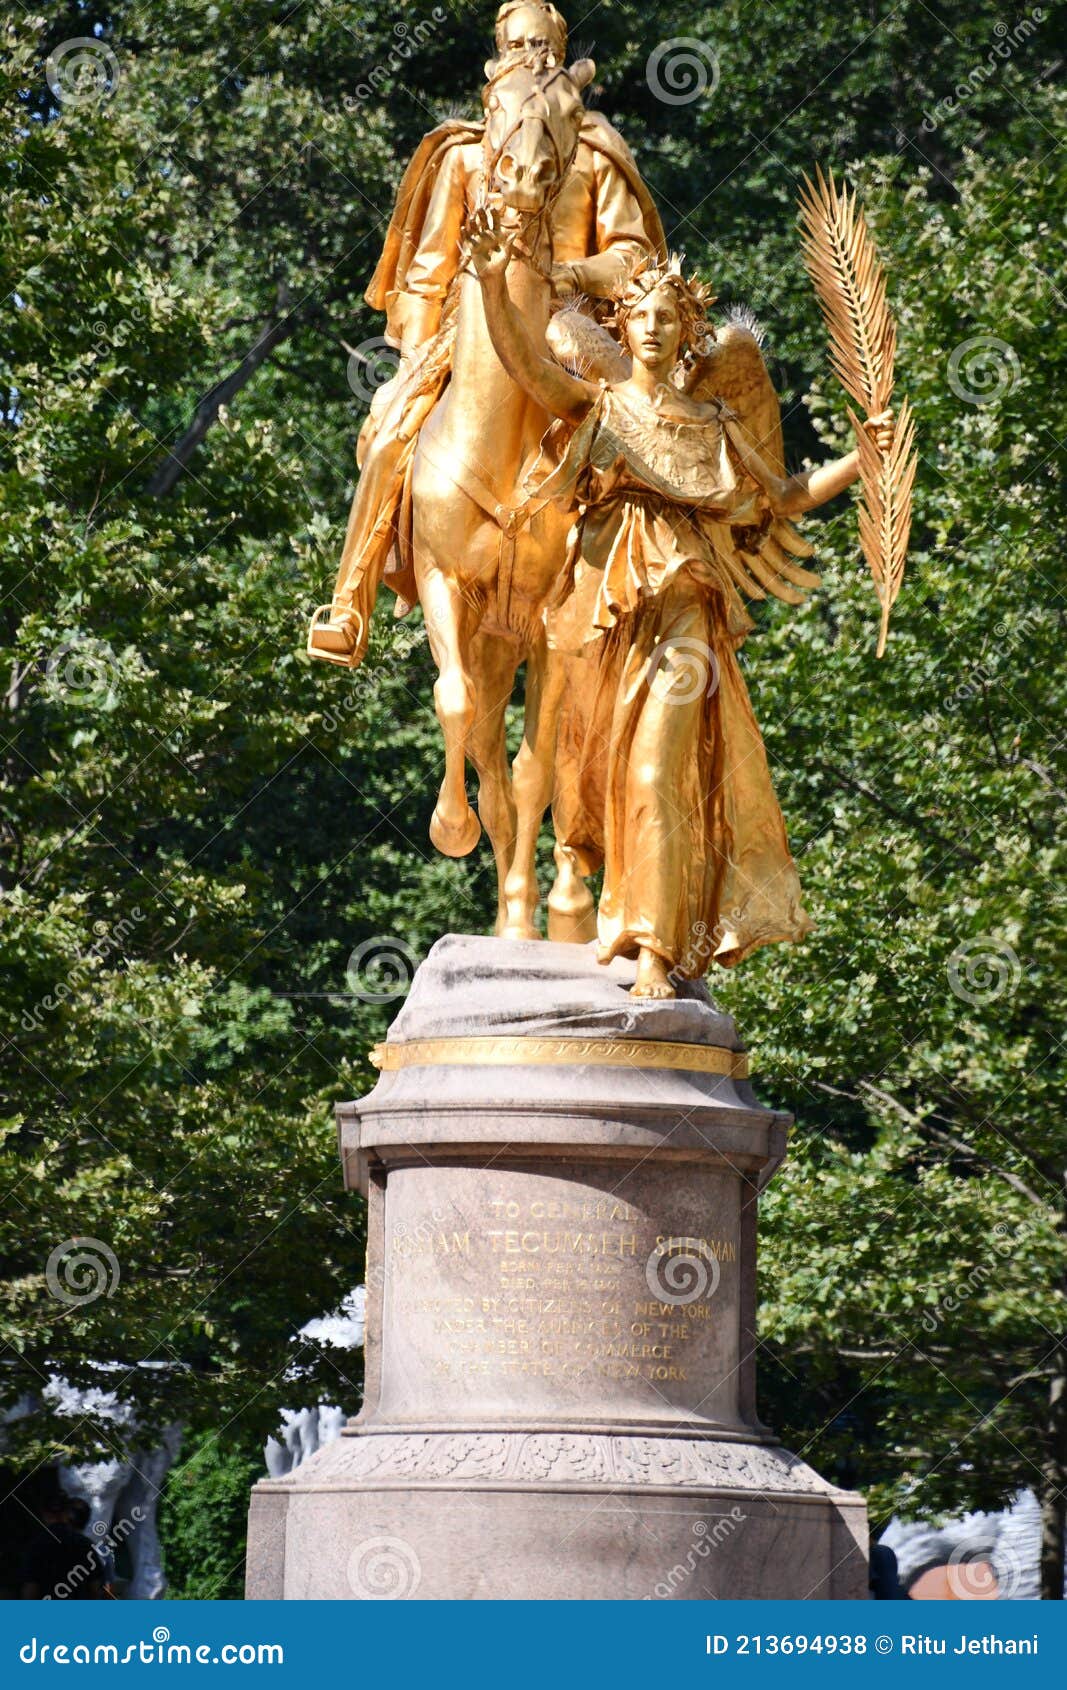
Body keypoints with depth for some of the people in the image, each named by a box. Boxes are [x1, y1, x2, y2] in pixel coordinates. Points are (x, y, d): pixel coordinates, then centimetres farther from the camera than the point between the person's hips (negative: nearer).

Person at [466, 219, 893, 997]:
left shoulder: (715, 426, 15)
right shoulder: (595, 404, 10)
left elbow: (785, 496, 23)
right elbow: (522, 356, -6)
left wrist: (861, 458, 11)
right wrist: (494, 283, -22)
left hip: (684, 607, -1)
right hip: (607, 604, 1)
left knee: (658, 772, -14)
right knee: (610, 774, 4)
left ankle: (658, 948, -18)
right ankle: (630, 917, 23)